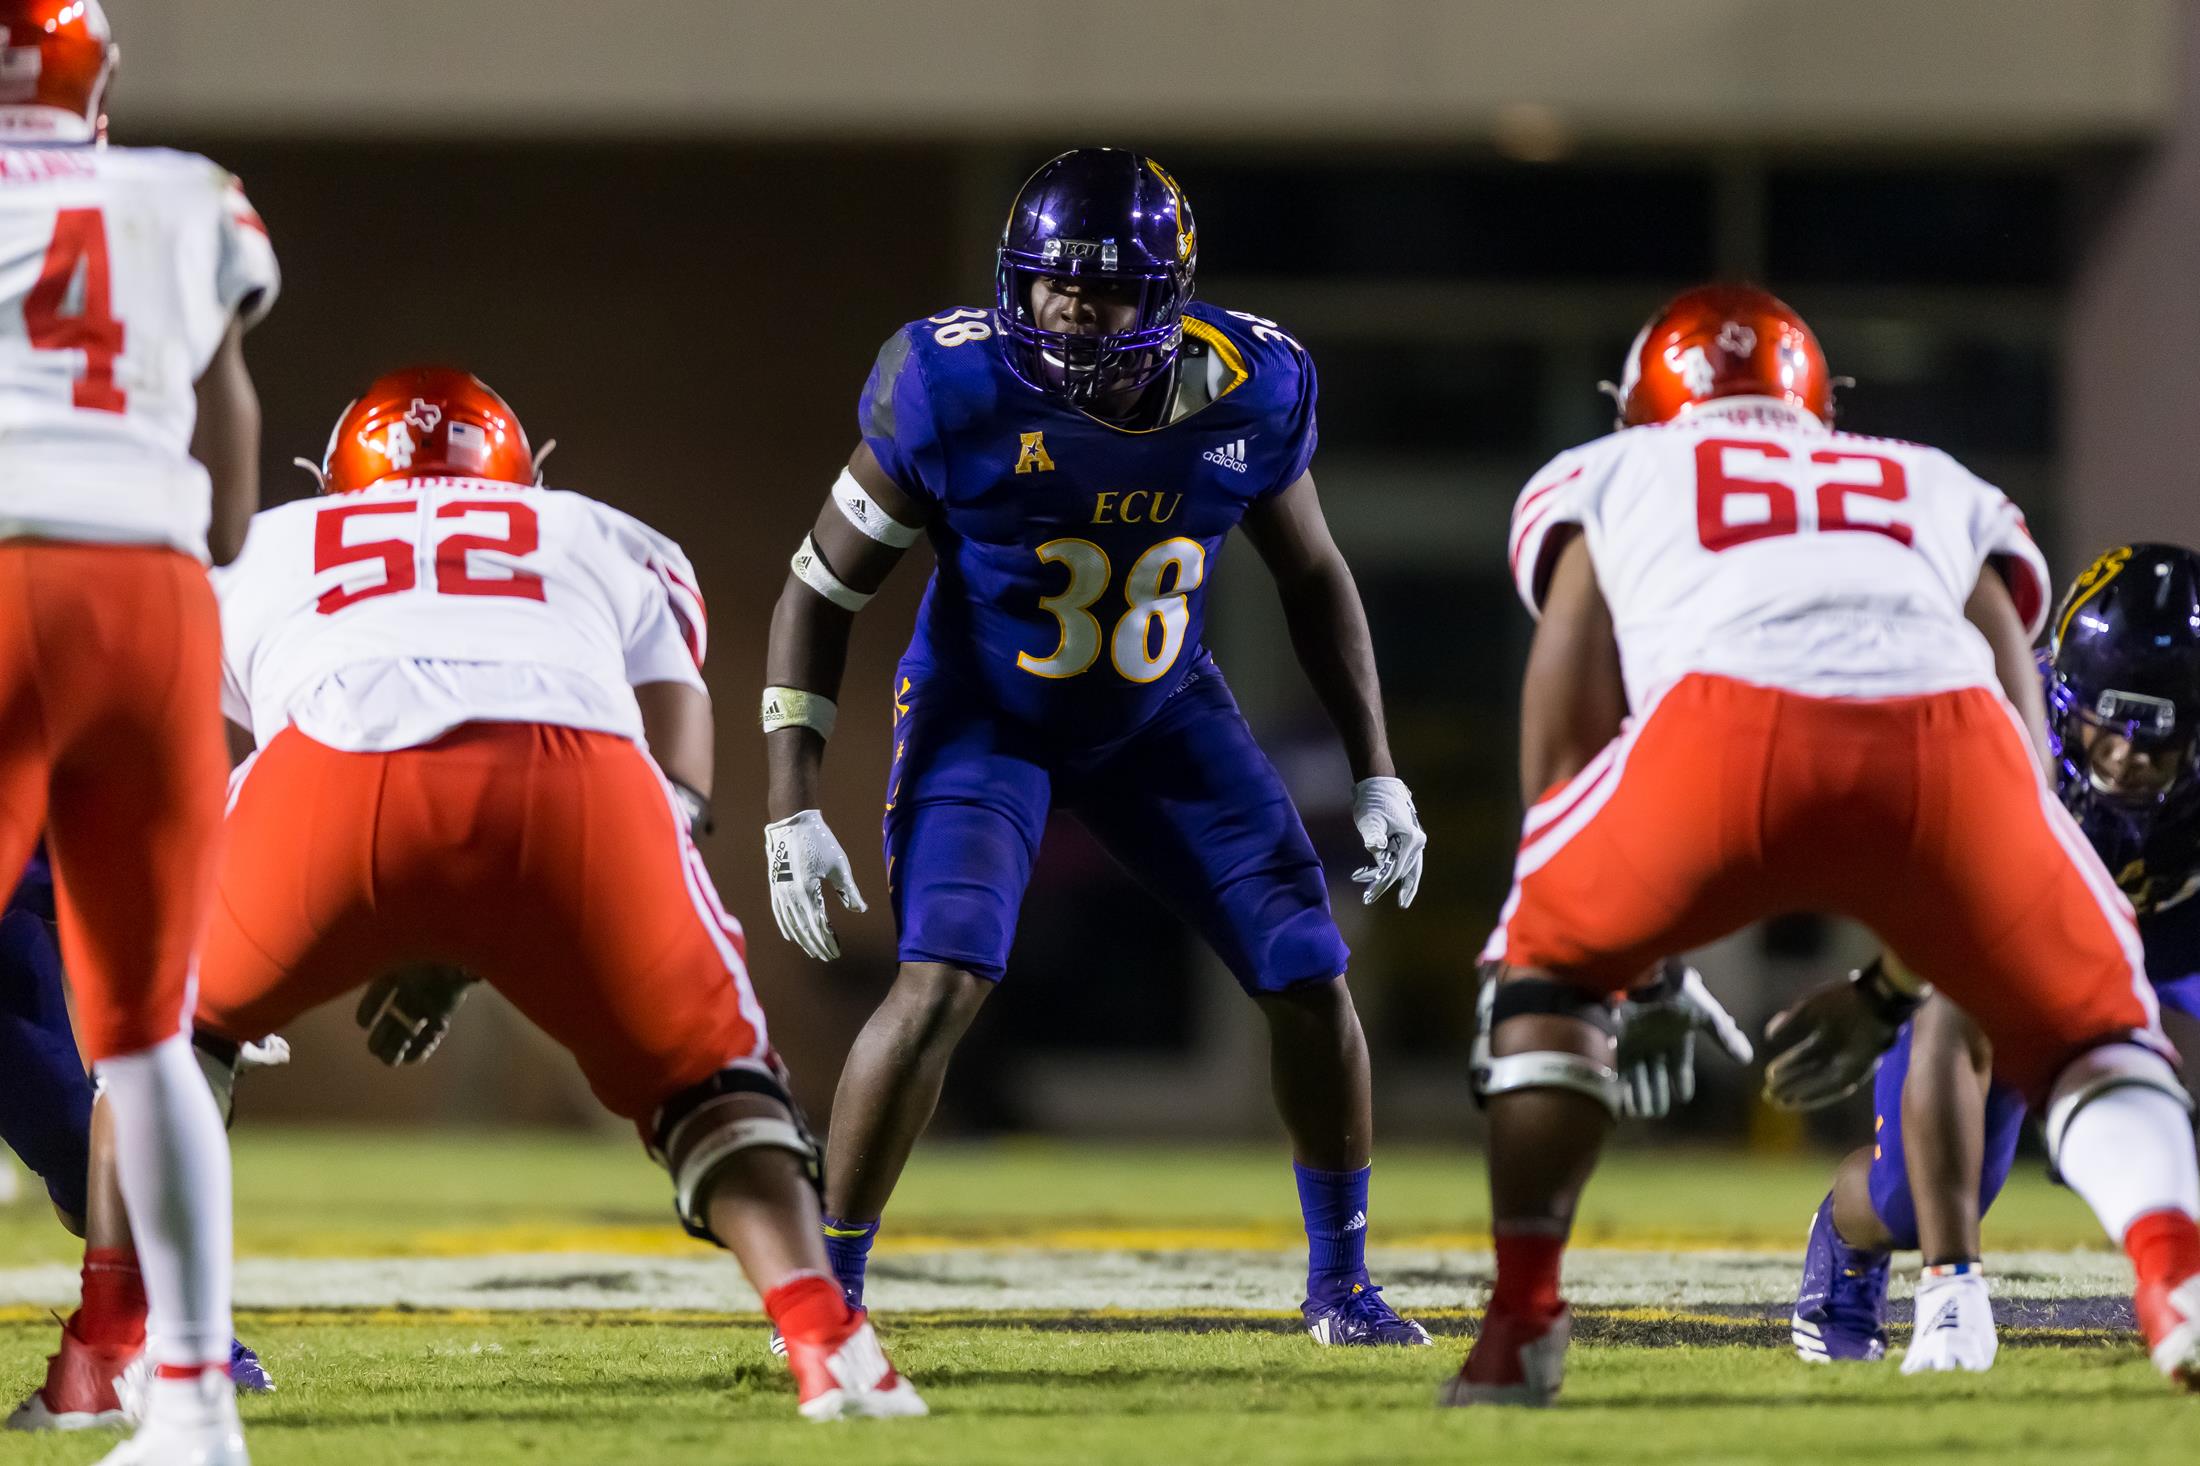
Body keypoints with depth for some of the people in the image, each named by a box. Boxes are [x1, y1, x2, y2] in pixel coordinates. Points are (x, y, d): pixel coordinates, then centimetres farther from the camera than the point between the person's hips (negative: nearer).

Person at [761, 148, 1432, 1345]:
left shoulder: (1248, 392, -17)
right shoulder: (956, 392, -27)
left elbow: (1312, 579, 3)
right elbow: (821, 590, -16)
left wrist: (1377, 776, 1)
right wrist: (791, 813, -21)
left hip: (1161, 712, 3)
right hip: (984, 711, -3)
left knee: (1310, 976, -4)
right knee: (943, 980, -25)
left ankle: (1339, 1282, 17)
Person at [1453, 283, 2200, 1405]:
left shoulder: (1601, 481, 35)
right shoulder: (1948, 496, 40)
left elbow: (1563, 754, 26)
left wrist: (1638, 974, 36)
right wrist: (1889, 994, 40)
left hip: (1727, 723, -1)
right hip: (1944, 735, 1)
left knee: (1547, 971, 28)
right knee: (2086, 1030, 24)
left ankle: (1522, 1323, 20)